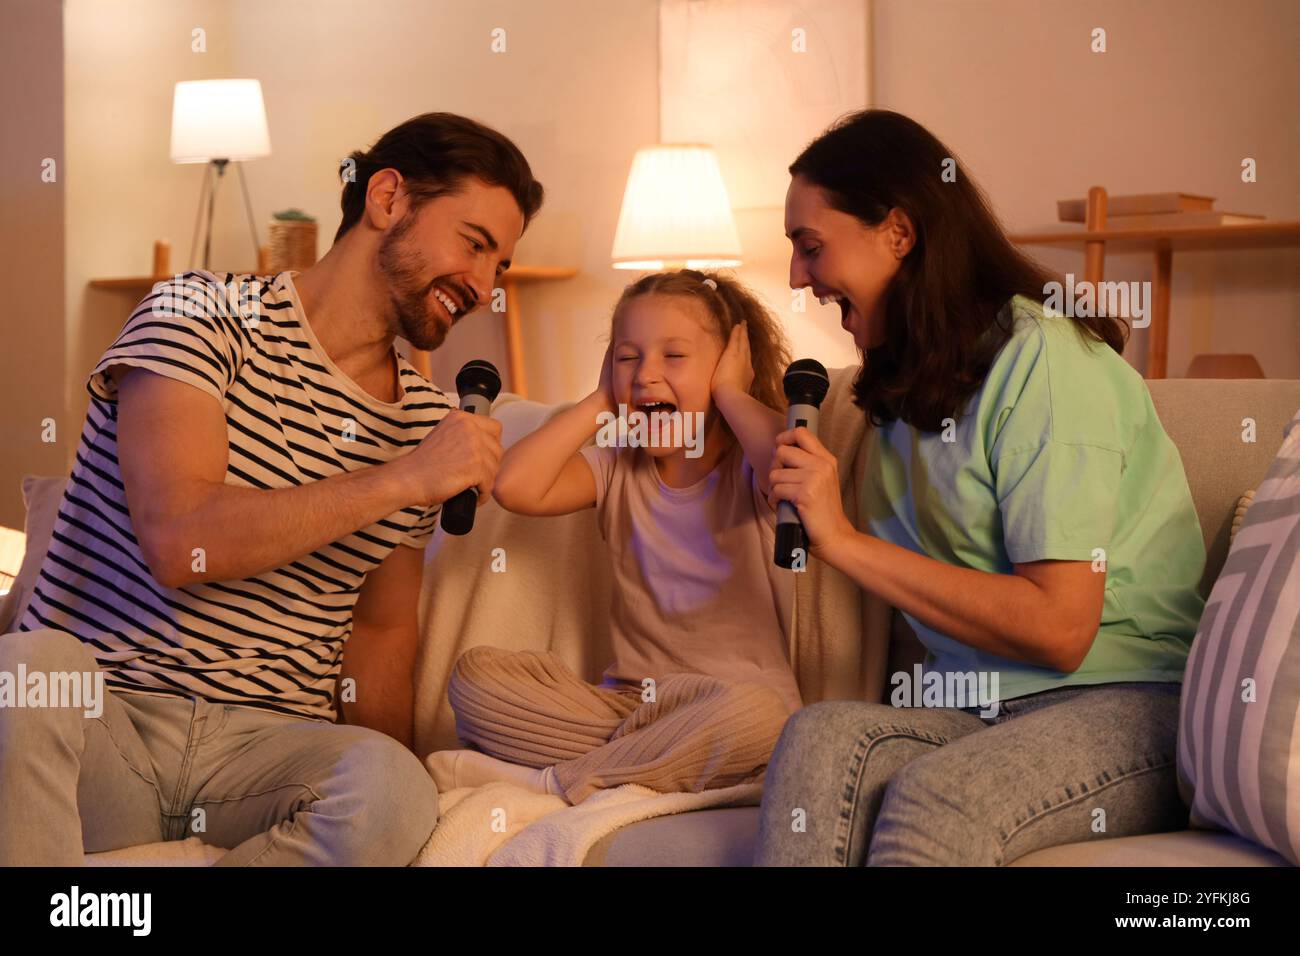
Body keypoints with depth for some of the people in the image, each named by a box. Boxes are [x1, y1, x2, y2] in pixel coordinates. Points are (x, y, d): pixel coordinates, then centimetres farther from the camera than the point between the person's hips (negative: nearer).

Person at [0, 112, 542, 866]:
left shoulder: (428, 423, 14)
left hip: (265, 744, 4)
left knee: (396, 793, -30)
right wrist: (400, 480, -15)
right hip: (92, 720, -4)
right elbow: (179, 541, -17)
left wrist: (386, 790, 2)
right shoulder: (205, 313, -3)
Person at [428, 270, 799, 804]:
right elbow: (514, 486, -8)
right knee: (474, 674, -11)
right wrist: (602, 399, 1)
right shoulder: (616, 469, 9)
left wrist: (728, 393, -11)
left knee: (750, 713, -40)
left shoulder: (749, 469, -2)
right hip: (628, 697, 4)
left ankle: (548, 782, -24)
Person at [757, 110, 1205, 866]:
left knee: (934, 797, -37)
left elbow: (1059, 627, -17)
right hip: (975, 708, 6)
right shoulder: (906, 388, 17)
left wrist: (845, 541, -14)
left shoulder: (1043, 362, -11)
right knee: (822, 737, -28)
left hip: (1130, 700, -6)